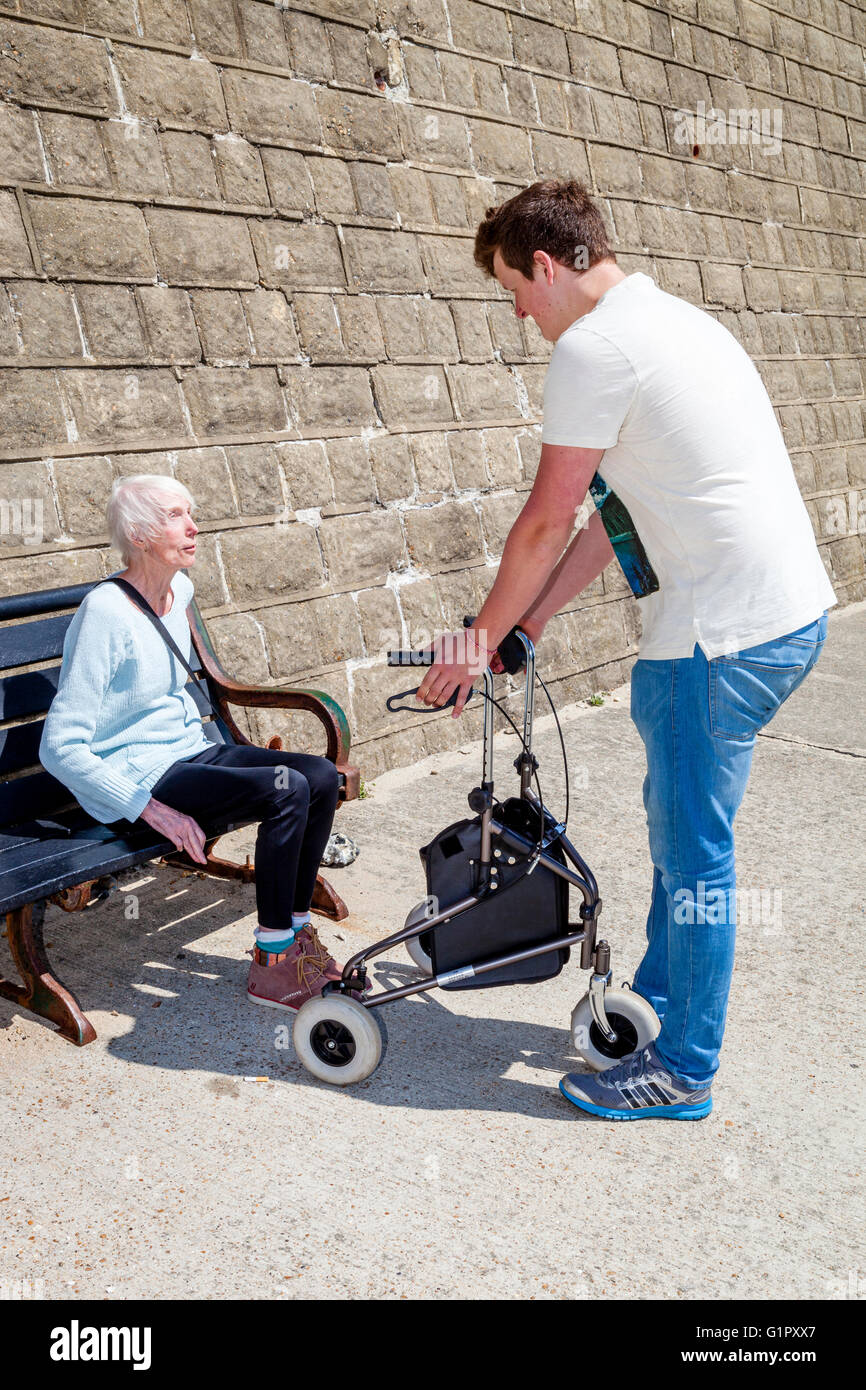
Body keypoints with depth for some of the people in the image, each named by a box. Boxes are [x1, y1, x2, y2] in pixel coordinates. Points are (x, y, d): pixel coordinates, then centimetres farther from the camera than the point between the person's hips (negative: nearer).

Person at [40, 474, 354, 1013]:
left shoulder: (179, 589, 6)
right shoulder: (105, 613, -19)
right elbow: (60, 747, -21)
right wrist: (148, 806, -24)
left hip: (189, 750, 8)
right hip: (135, 775, -8)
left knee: (322, 776, -10)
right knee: (286, 790, -26)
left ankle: (296, 929, 1)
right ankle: (271, 965, -14)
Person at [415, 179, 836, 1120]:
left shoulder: (593, 345, -12)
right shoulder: (674, 321, 19)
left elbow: (545, 523, -9)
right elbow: (617, 512, 18)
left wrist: (482, 642, 5)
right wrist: (525, 627, 17)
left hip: (726, 633, -10)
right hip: (792, 609, 10)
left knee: (692, 848, 3)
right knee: (680, 819, 21)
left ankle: (683, 1072, 20)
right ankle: (655, 999, 39)